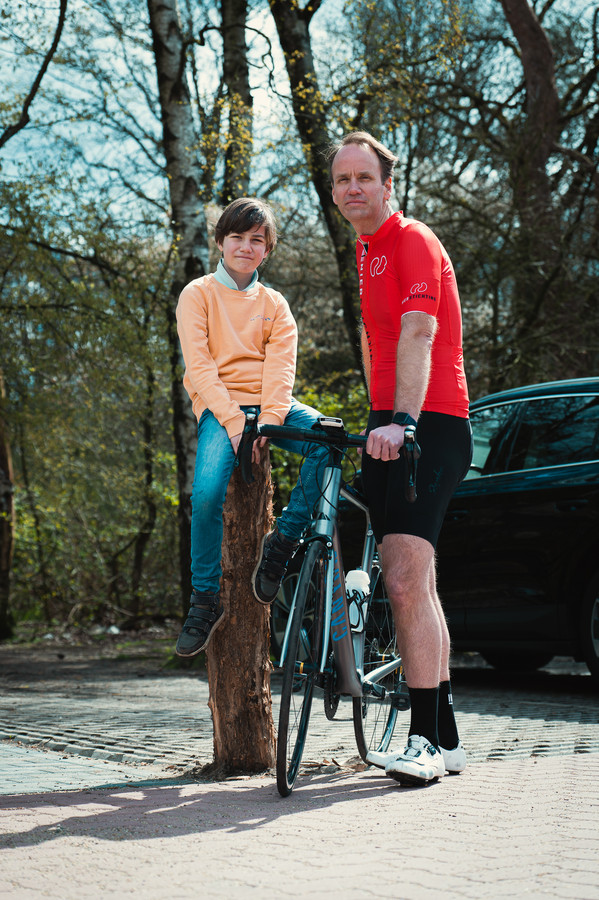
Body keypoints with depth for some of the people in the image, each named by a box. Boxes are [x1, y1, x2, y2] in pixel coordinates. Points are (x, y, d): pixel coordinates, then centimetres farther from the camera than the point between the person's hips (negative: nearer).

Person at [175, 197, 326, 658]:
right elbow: (200, 365, -4)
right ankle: (205, 601, -12)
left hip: (270, 406, 3)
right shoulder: (198, 294, 7)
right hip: (220, 409, -3)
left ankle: (283, 542, -16)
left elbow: (282, 366, 2)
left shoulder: (274, 304, 16)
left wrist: (268, 420, -17)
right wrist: (233, 421, -18)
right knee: (208, 491, -29)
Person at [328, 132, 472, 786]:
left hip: (429, 429, -10)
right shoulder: (366, 251, 21)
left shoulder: (412, 241, -8)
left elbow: (417, 336, -23)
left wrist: (403, 421, -35)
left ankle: (425, 740, -15)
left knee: (407, 582, -18)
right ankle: (444, 737, 17)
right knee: (411, 585, 10)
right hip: (391, 428, 10)